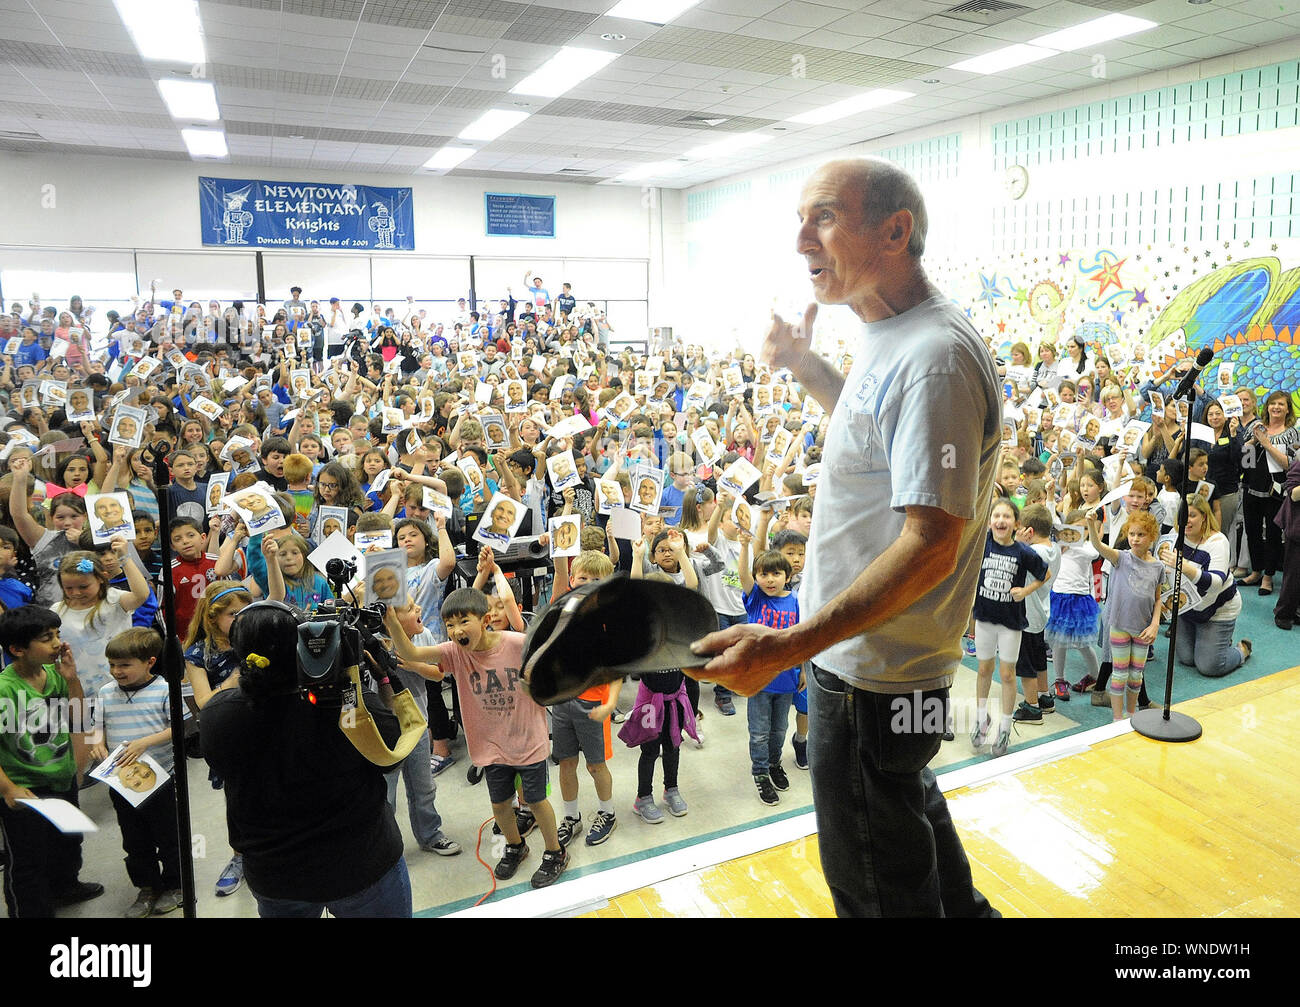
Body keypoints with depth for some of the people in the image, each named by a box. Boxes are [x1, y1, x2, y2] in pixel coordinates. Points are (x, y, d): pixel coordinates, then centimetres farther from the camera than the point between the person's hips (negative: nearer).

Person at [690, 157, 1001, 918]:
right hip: (868, 653, 10)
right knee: (908, 799, 32)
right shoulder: (891, 338, 6)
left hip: (872, 672, -10)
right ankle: (963, 908, 55)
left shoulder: (936, 356, -26)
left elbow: (931, 548, -31)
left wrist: (788, 647, -35)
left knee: (877, 886, 10)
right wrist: (807, 367, 17)